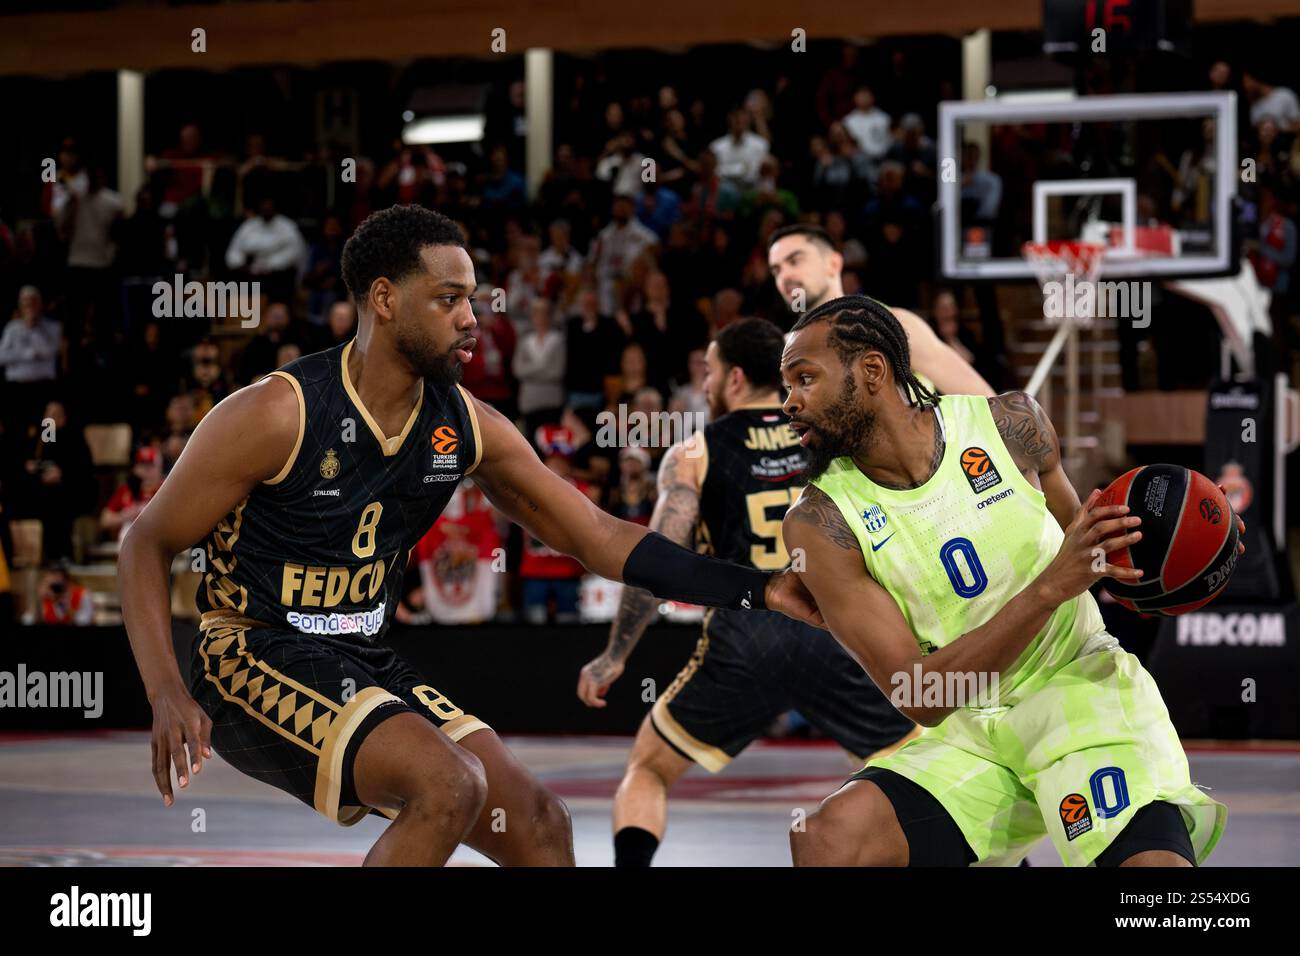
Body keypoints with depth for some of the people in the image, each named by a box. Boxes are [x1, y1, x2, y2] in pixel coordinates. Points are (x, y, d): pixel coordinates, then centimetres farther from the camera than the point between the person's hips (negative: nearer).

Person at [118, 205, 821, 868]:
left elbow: (597, 538, 7)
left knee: (539, 826, 0)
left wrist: (759, 590, 0)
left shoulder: (466, 427, 0)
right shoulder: (277, 415, -18)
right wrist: (166, 695, -24)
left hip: (367, 668, 7)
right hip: (254, 662, -7)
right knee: (449, 785, -28)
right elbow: (147, 544, -11)